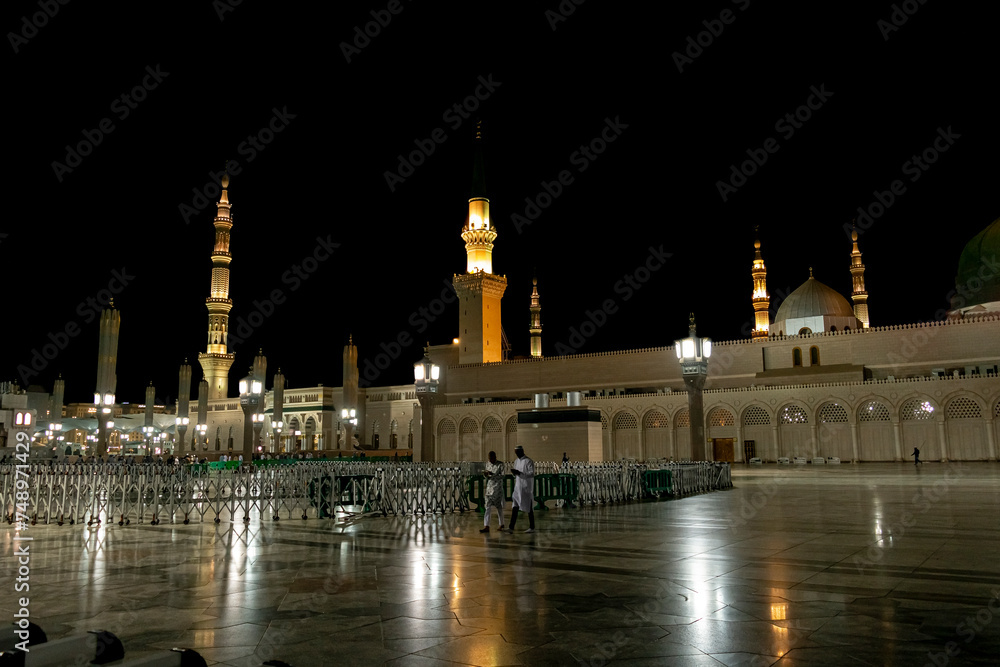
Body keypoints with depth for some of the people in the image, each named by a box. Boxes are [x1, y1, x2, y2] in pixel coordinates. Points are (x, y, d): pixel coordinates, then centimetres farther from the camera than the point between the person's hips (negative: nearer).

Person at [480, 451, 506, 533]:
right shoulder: (488, 464, 9)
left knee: (499, 506, 5)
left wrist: (493, 474, -26)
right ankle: (486, 526, -9)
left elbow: (502, 476, -14)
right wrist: (485, 475, -7)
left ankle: (501, 525, 20)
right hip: (489, 488, 5)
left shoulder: (500, 464, -8)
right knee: (488, 506, -4)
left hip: (498, 488, -4)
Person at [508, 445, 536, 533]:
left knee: (529, 509, 3)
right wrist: (514, 472, -3)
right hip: (518, 488, 6)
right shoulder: (516, 462, 14)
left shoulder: (528, 461, -10)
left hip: (526, 489, -6)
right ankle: (511, 527, -5)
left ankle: (532, 527, 12)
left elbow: (531, 474, -17)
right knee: (514, 508, -2)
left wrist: (519, 473, -23)